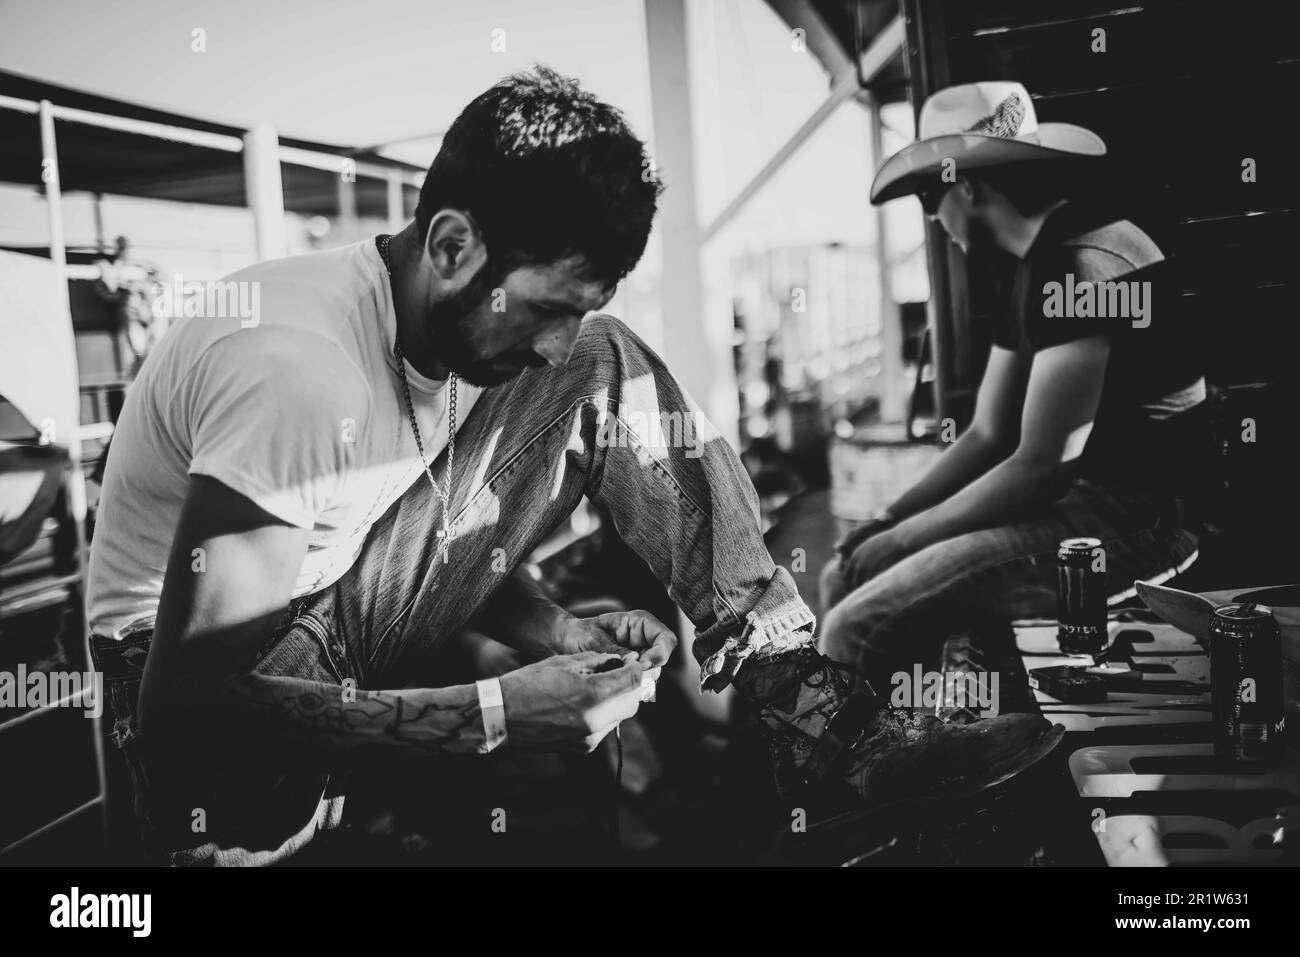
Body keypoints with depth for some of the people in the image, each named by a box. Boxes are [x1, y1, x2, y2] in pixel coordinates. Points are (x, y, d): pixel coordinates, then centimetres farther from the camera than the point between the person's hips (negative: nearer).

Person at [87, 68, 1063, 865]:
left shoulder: (484, 330, -7)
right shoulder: (298, 373, -32)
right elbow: (187, 700, -31)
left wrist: (560, 635, -14)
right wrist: (501, 713, -31)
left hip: (363, 641, 6)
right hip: (205, 708, -6)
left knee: (609, 375, -10)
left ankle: (825, 723, -10)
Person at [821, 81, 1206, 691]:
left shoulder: (1081, 264, -17)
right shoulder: (1040, 266, 16)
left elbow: (1038, 465, -20)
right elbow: (987, 437, 16)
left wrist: (899, 540, -9)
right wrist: (880, 527, 5)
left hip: (1131, 519, -10)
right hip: (1081, 500, 10)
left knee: (859, 629, -19)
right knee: (852, 574, 8)